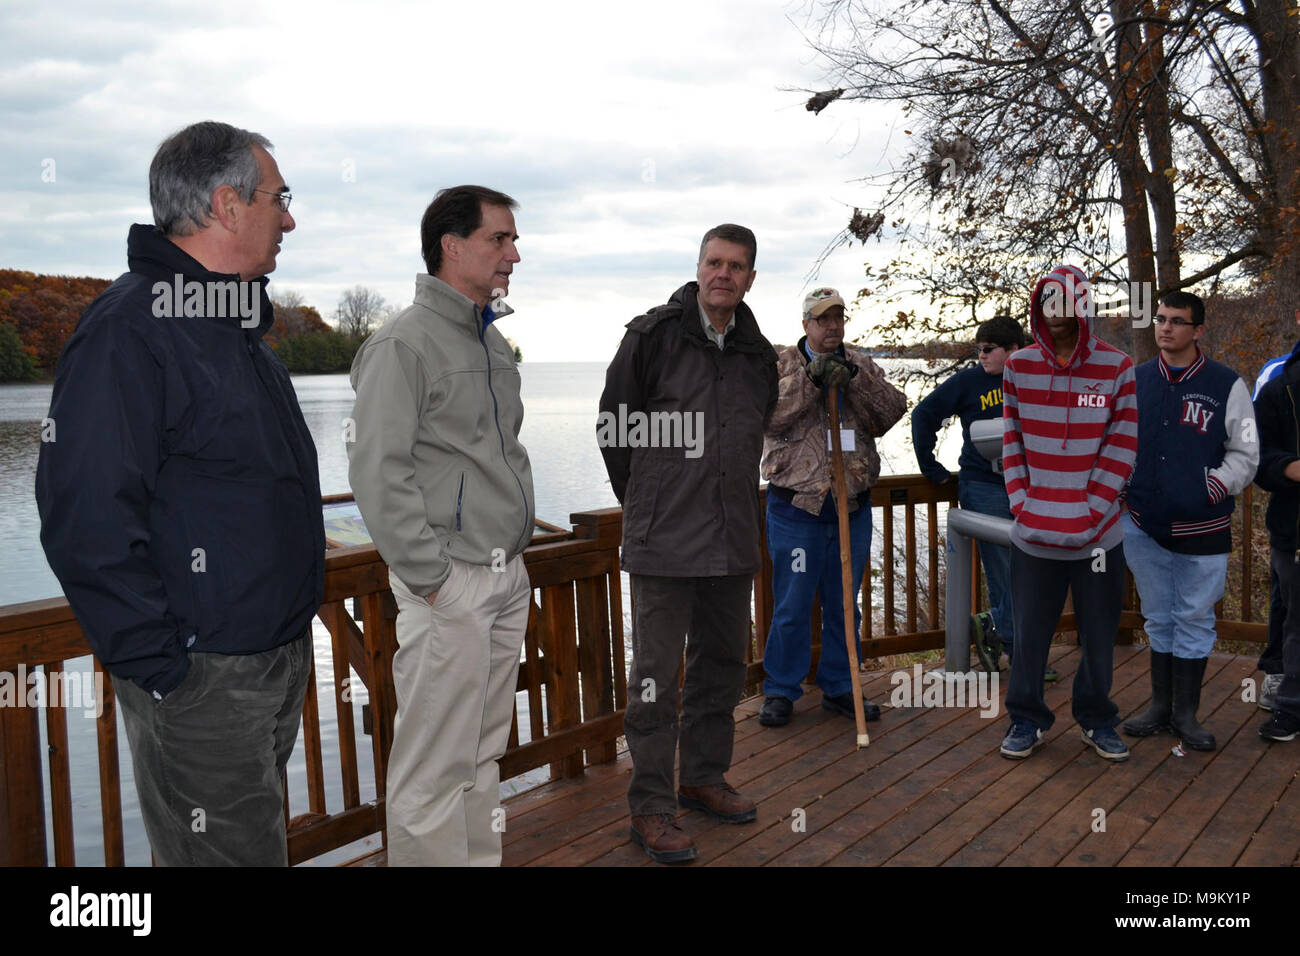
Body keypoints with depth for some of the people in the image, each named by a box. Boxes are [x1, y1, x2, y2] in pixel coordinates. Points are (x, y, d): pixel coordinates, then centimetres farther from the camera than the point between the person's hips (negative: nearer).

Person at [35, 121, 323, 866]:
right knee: (227, 852, 3)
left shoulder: (239, 327, 13)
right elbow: (86, 519, -23)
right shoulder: (129, 329, -18)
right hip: (203, 676, -9)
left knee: (264, 836, 21)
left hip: (282, 656, 9)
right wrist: (158, 664, -20)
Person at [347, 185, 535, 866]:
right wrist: (431, 579, -18)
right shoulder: (404, 342, -11)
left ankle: (482, 860, 29)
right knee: (434, 771, -1)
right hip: (450, 586, -8)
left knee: (483, 756, 17)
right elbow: (378, 473, -17)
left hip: (507, 579, 9)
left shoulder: (494, 342, 16)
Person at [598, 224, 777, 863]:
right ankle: (651, 808, 9)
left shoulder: (758, 353, 9)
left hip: (732, 541, 6)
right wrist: (643, 504, 5)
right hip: (663, 542, -6)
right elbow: (613, 425, 0)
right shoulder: (653, 335, -7)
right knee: (657, 675, -2)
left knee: (723, 662, 15)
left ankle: (704, 778, 32)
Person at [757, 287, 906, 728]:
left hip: (852, 506, 4)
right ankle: (780, 691, 17)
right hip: (796, 506, -3)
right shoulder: (782, 364, 2)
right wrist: (811, 379, -21)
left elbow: (894, 409, -3)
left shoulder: (862, 366, 11)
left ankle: (839, 687, 27)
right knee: (791, 605, 3)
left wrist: (855, 379, -16)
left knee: (844, 605, 13)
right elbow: (769, 416, -14)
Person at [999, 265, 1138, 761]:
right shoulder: (1018, 367, 3)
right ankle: (1026, 719, 25)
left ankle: (1096, 718, 31)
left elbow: (1121, 449, -4)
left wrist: (1091, 512, -10)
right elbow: (1011, 441, 6)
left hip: (1097, 533, -1)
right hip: (1033, 532, 1)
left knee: (1099, 631, 11)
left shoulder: (1117, 368, -3)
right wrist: (1020, 502, -4)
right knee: (1029, 630, 8)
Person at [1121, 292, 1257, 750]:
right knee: (1159, 620, 14)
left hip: (1202, 528, -2)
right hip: (1144, 524, 3)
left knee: (1195, 620, 6)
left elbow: (1245, 453, -1)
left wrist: (1213, 488, -11)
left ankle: (1186, 713, 19)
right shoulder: (1135, 380, 5)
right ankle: (1160, 707, 26)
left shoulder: (1227, 385, -4)